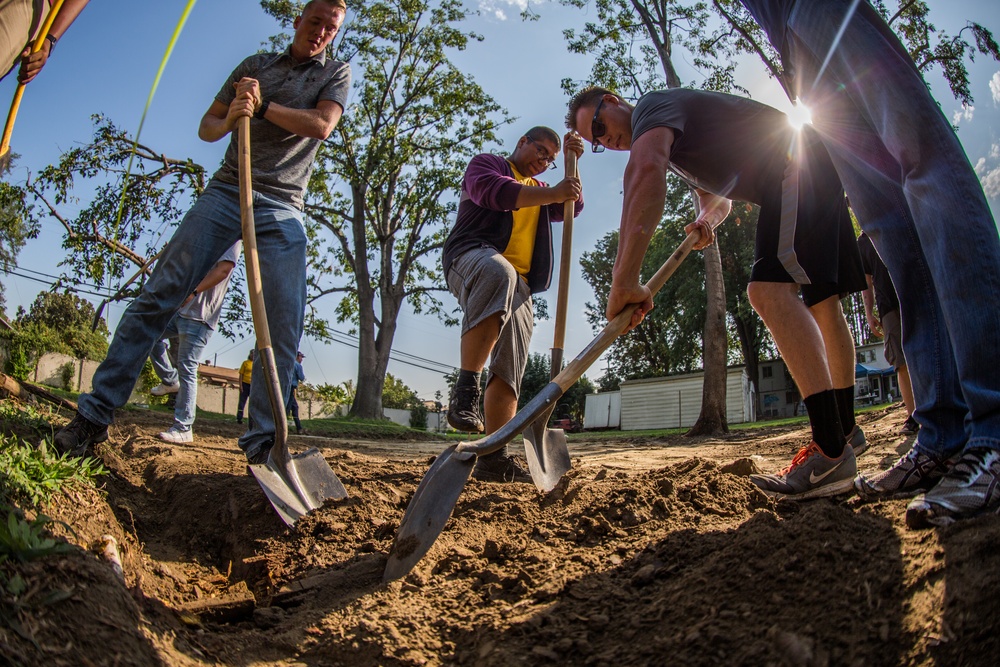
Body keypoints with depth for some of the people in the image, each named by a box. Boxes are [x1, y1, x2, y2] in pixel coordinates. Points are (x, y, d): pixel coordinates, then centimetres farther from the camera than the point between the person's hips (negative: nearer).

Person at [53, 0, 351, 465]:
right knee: (158, 296, -9)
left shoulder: (337, 72, 15)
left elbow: (322, 125, -5)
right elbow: (207, 126, 14)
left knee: (284, 328, -15)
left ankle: (262, 443, -11)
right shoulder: (255, 65, 19)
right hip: (227, 190, 1)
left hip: (283, 208, -1)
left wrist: (262, 105, -7)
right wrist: (229, 120, -8)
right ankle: (96, 414, -5)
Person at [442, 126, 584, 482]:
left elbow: (573, 206, 20)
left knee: (509, 371, -6)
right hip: (473, 256, -7)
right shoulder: (486, 163, 16)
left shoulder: (540, 191, 36)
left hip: (519, 285, 7)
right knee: (498, 273, -43)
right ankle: (465, 391, -45)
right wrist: (552, 193, -11)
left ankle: (493, 458, -6)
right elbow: (492, 192, -7)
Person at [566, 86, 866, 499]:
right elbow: (718, 197, 30)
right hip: (824, 172, 11)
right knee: (822, 303, 15)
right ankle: (846, 431, 28)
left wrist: (624, 282, -43)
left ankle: (831, 453, -30)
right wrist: (707, 220, 2)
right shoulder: (670, 139, 21)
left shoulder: (651, 106, -12)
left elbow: (645, 170, -35)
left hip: (797, 162, -11)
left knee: (769, 289, -25)